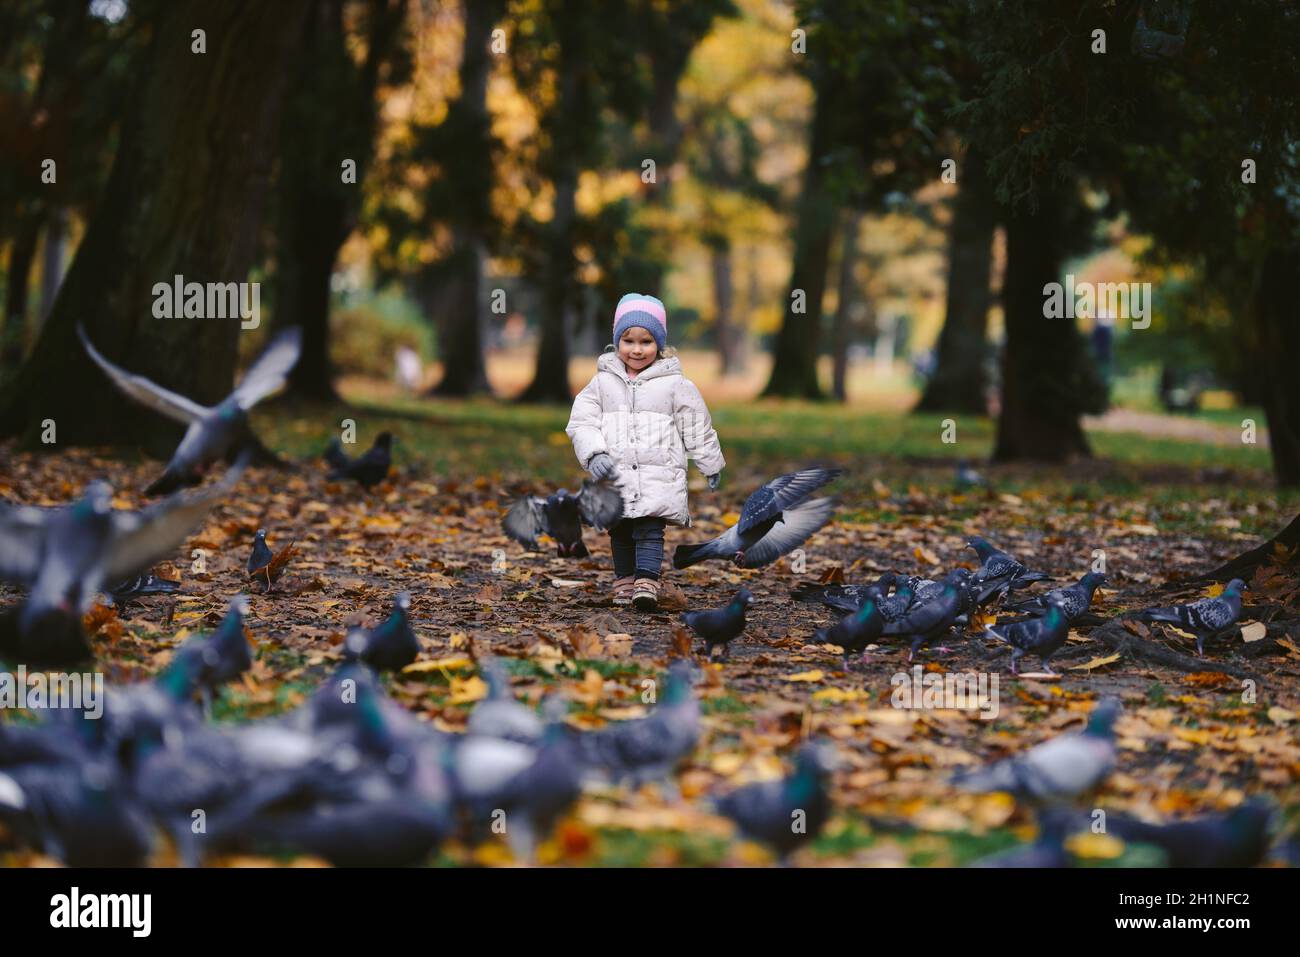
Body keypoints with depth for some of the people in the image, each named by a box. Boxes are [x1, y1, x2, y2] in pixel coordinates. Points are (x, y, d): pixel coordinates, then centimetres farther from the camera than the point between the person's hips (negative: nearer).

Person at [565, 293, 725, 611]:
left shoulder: (675, 384, 3)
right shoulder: (602, 382, 7)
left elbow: (697, 429, 11)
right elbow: (582, 423, 3)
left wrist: (712, 465, 18)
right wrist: (594, 454, -13)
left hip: (659, 475, -3)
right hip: (615, 475, 3)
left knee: (649, 530, -13)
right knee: (619, 534, 9)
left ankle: (646, 584, -21)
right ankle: (625, 581, 21)